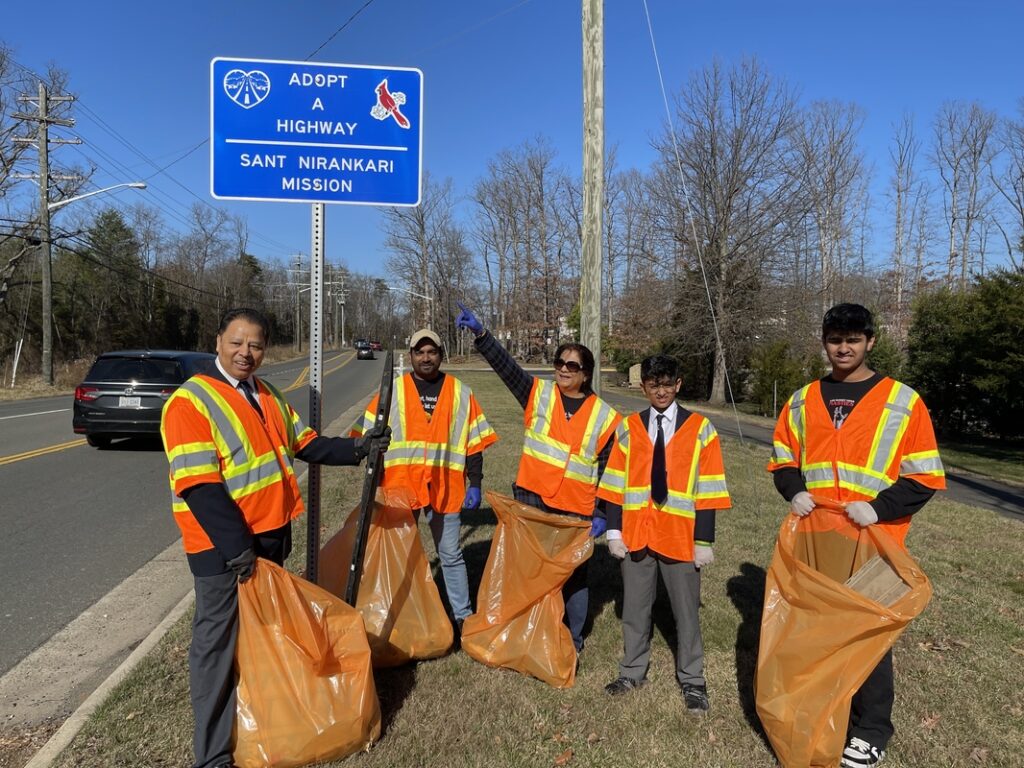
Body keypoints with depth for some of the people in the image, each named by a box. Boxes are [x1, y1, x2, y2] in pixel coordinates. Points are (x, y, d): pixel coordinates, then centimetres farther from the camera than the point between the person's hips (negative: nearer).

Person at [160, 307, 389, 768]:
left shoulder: (269, 397, 11)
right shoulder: (190, 401, -14)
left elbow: (307, 445, 12)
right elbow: (198, 485, -21)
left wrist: (356, 449, -4)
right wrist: (236, 545, -24)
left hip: (272, 535, 8)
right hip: (223, 546, -8)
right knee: (218, 644, 3)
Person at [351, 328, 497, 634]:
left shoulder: (461, 393, 4)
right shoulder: (392, 391, 3)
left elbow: (474, 442, 5)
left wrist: (474, 484, 0)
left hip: (446, 488, 0)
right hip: (399, 487, 1)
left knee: (451, 555, 9)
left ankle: (463, 616, 21)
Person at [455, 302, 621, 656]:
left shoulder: (604, 416, 0)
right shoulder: (539, 394, 3)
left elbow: (608, 470, 2)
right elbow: (506, 366, -9)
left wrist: (601, 515, -1)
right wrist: (480, 333, -22)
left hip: (575, 511, -1)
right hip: (531, 501, 1)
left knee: (573, 575, 9)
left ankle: (572, 641, 26)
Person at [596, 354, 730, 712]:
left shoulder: (699, 428, -2)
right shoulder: (628, 428, 4)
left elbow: (708, 490, -3)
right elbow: (615, 484, 4)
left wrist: (704, 540, -5)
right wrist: (614, 531, -1)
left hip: (680, 536, -2)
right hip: (636, 533, 2)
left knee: (686, 611, 8)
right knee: (635, 607, 13)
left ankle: (692, 681, 25)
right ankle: (633, 672, 30)